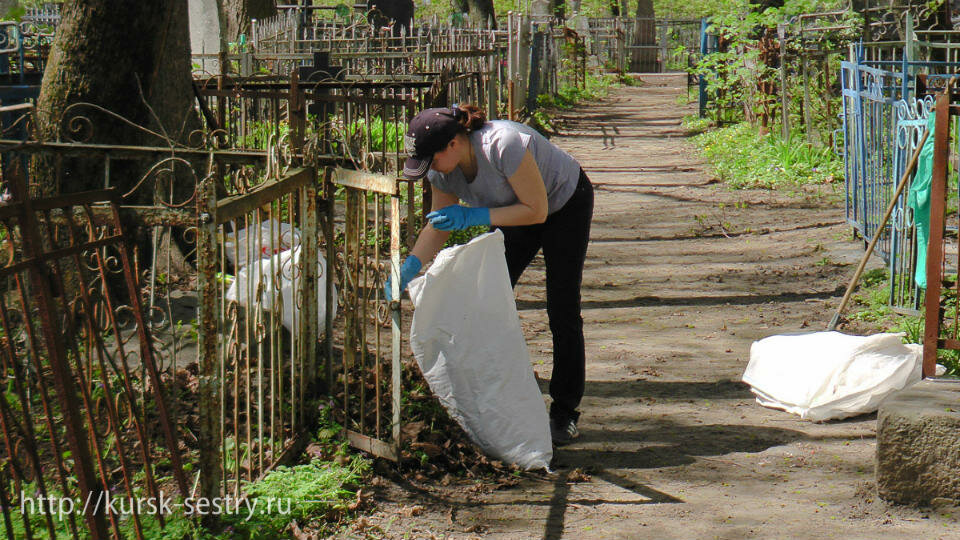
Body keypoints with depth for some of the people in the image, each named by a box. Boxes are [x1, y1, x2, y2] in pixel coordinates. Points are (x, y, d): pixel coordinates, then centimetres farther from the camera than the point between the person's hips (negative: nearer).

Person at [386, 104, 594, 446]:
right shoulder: (443, 169, -19)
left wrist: (473, 216, -37)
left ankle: (565, 414, 1)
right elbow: (438, 226, -7)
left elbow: (537, 210, -32)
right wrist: (410, 267, -23)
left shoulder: (504, 145, -40)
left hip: (565, 203, -6)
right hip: (514, 213, 6)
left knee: (562, 312, -9)